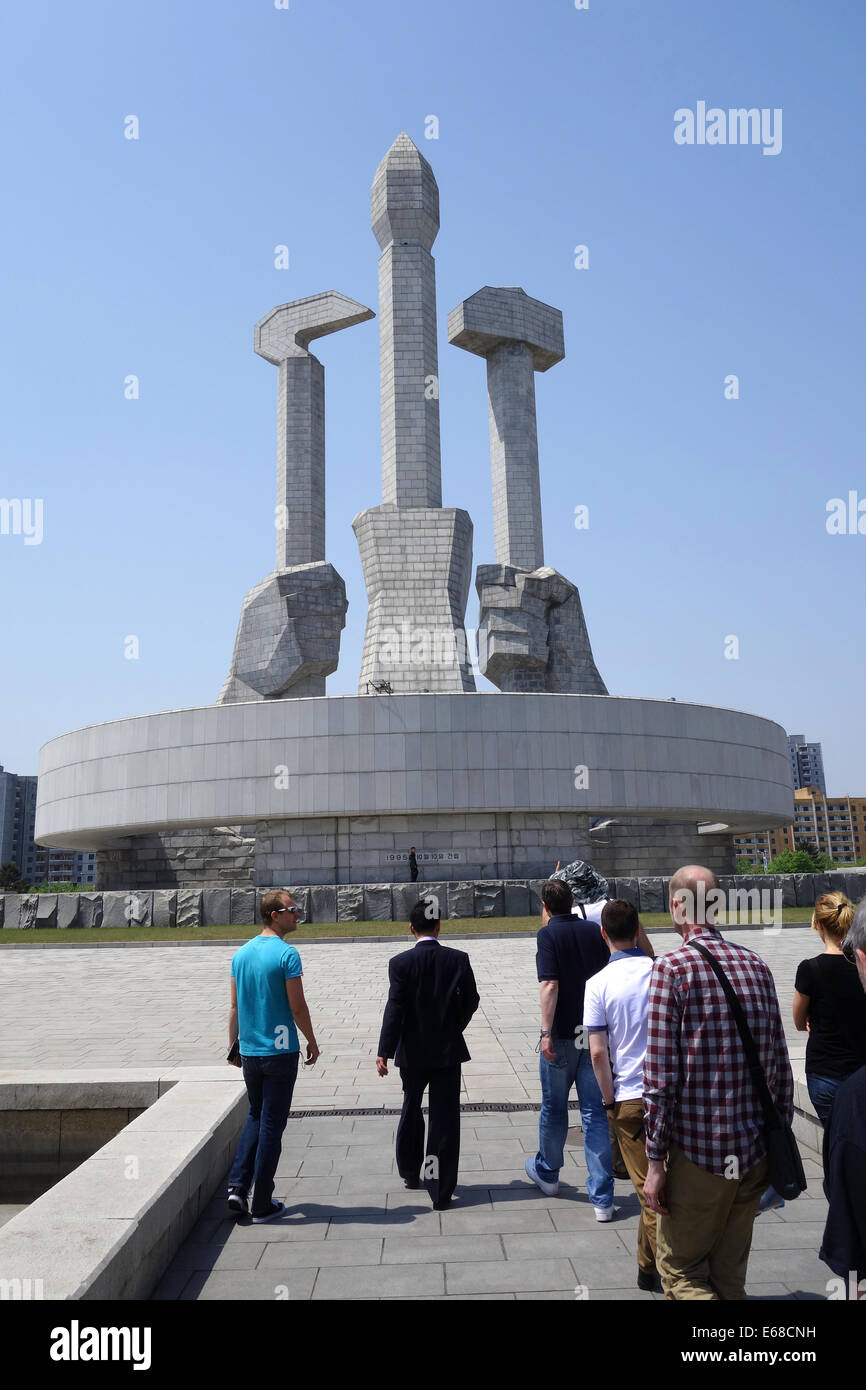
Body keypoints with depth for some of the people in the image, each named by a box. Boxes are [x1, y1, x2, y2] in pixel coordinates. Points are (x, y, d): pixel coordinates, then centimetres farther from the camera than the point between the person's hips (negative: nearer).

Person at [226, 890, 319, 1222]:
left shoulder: (241, 954, 5)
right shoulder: (286, 954, -15)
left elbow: (235, 1007, 10)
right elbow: (298, 1008, -13)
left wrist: (234, 1046, 19)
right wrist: (312, 1042, 0)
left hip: (249, 1052, 6)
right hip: (280, 1052, -6)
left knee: (256, 1116, 21)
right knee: (271, 1124, 3)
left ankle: (238, 1186, 11)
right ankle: (262, 1204, 11)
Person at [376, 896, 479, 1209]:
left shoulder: (401, 962, -12)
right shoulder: (458, 959, -7)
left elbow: (395, 1009, -14)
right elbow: (471, 1001, -3)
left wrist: (384, 1052, -10)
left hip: (413, 1051, 0)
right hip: (448, 1049, 0)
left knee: (411, 1110, 22)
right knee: (444, 1118, 5)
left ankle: (410, 1173, 38)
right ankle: (440, 1191, 7)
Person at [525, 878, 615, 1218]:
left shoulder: (548, 934, -9)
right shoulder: (593, 931, 5)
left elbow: (550, 984, -19)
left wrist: (546, 1032, -20)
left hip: (562, 1036, -3)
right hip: (595, 1033, 3)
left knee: (554, 1107, 15)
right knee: (595, 1113, 5)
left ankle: (547, 1173, 36)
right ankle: (602, 1198, 2)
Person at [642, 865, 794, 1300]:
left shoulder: (671, 968, -13)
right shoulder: (756, 966, 4)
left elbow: (661, 1076, -15)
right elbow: (780, 1068, 8)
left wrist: (655, 1162, -9)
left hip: (697, 1152, -6)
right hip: (756, 1152, 6)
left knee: (681, 1273, 9)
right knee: (729, 1275, 19)